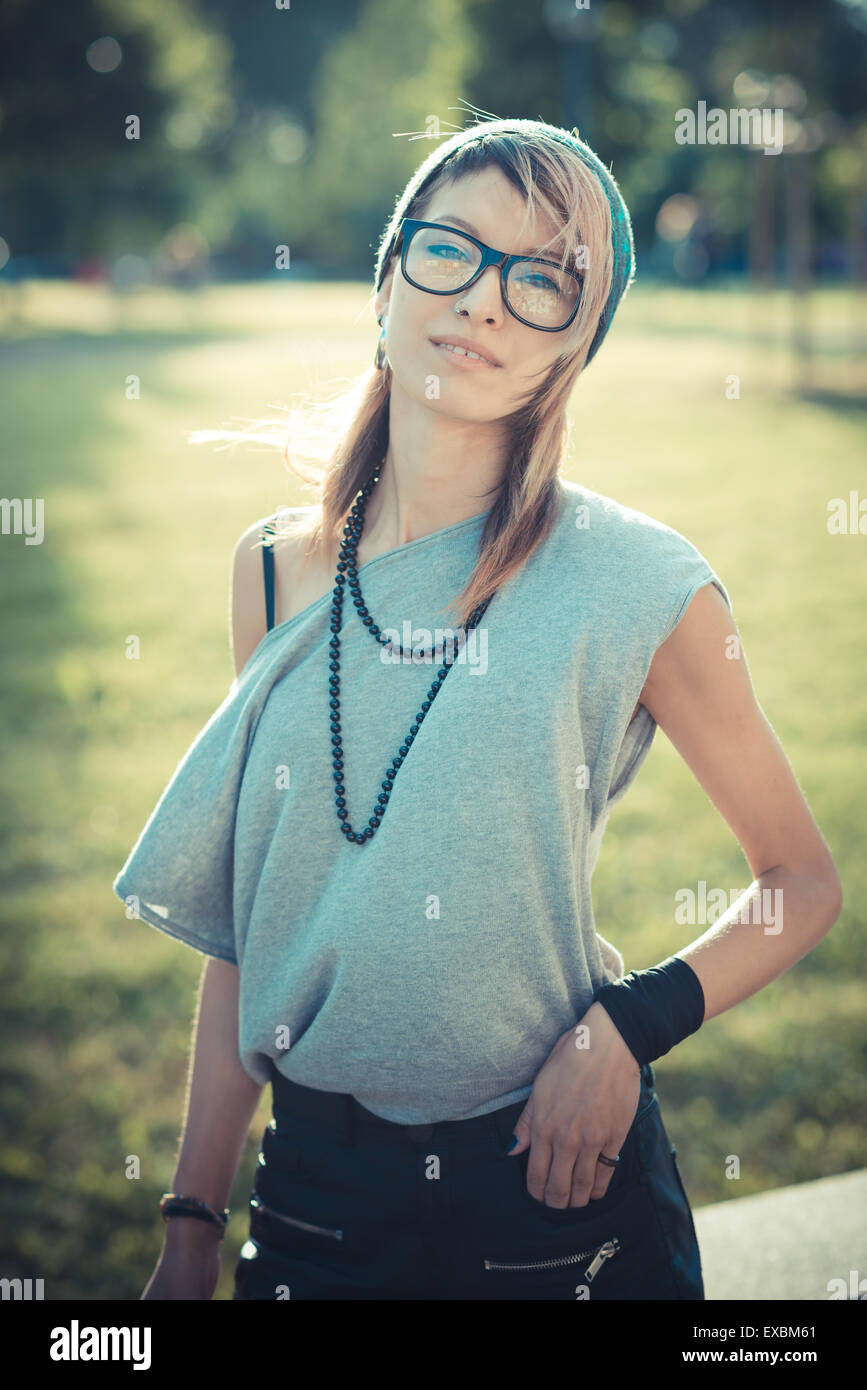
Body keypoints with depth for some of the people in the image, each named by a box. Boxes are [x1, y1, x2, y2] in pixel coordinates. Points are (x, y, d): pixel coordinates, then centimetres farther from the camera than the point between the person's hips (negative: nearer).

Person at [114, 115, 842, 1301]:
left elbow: (804, 882, -1)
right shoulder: (279, 569, -2)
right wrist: (193, 1217, 6)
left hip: (550, 1184, -3)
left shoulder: (637, 587, -13)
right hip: (314, 1179, 3)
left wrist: (628, 1026, -17)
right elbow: (246, 920, 4)